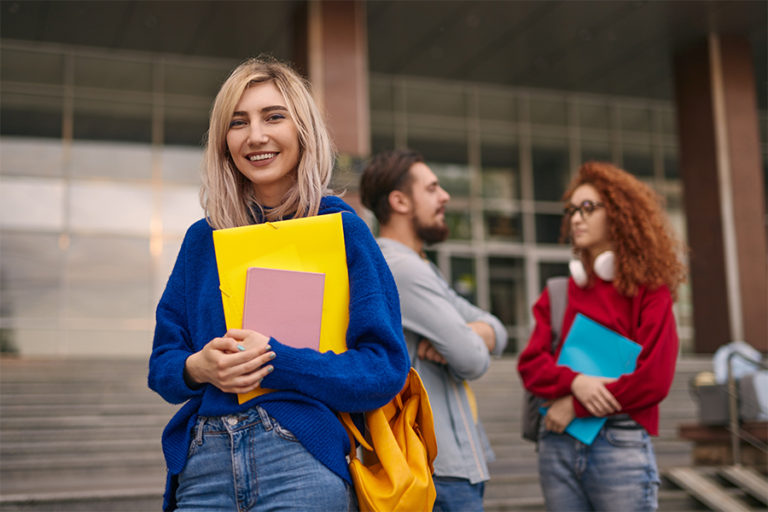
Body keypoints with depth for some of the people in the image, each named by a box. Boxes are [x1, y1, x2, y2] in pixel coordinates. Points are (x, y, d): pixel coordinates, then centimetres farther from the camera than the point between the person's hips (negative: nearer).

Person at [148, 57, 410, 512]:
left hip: (303, 468, -3)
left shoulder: (342, 230, -1)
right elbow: (163, 363, 12)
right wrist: (197, 368, -11)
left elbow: (386, 369, -7)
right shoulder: (203, 240, 11)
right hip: (202, 469, 4)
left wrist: (273, 360, -17)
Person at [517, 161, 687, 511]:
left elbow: (655, 378, -8)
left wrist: (576, 406, -9)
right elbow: (530, 362, 4)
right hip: (557, 441, 4)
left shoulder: (648, 290, 1)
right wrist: (574, 382, -16)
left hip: (621, 442, -4)